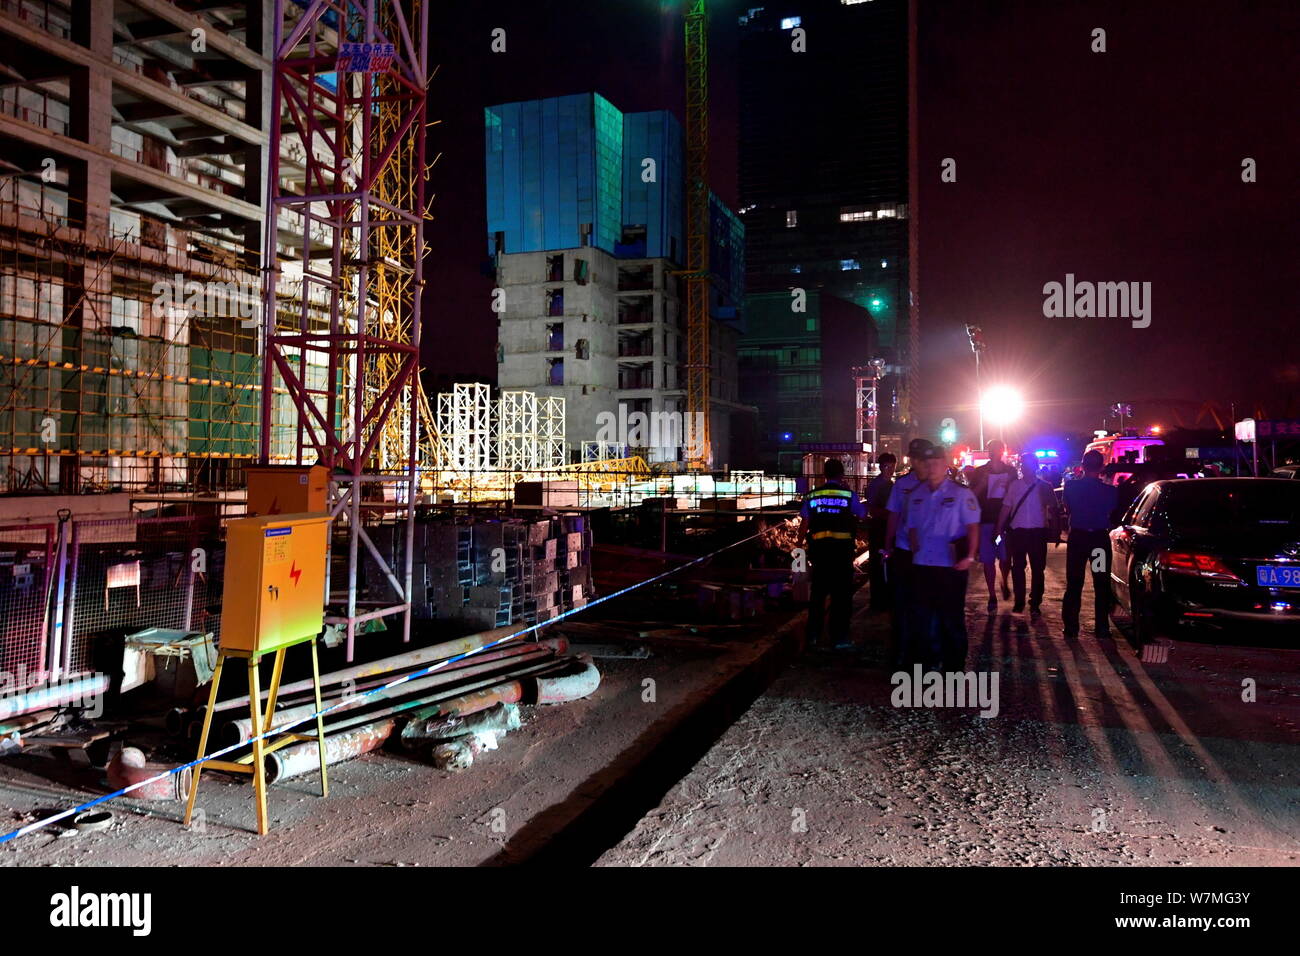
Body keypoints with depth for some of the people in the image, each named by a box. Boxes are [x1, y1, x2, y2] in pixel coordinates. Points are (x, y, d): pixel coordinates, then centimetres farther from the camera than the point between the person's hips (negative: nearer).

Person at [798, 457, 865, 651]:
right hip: (842, 547, -3)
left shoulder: (812, 495, 4)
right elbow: (863, 515, 6)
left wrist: (800, 546, 15)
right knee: (842, 594, 6)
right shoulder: (849, 494, -3)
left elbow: (804, 523, 7)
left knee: (818, 592, 13)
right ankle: (839, 637, 7)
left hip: (819, 548, 3)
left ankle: (813, 636, 17)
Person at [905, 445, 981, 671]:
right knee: (922, 618, 11)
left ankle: (954, 666, 16)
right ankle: (929, 662, 25)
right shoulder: (917, 495, 11)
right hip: (922, 566, 5)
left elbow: (972, 526, -8)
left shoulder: (961, 493, -4)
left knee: (952, 618, 4)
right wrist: (915, 549, 4)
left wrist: (970, 557, -16)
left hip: (952, 566, -5)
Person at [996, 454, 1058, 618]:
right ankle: (1019, 602, 18)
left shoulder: (1044, 486, 0)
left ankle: (1035, 604, 12)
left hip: (1037, 531, -1)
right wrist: (1000, 528, 2)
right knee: (1017, 567, 7)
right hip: (1017, 530, 2)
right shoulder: (1015, 485, 4)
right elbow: (1006, 507, 5)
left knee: (1037, 568, 3)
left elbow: (1053, 508, 1)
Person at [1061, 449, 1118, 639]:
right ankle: (1102, 628, 12)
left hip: (1077, 537, 1)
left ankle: (1071, 627, 9)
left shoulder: (1071, 486, -9)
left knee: (1074, 584, 9)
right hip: (1100, 537, 0)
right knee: (1102, 585, 10)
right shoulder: (1109, 490, -11)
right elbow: (1112, 512, -1)